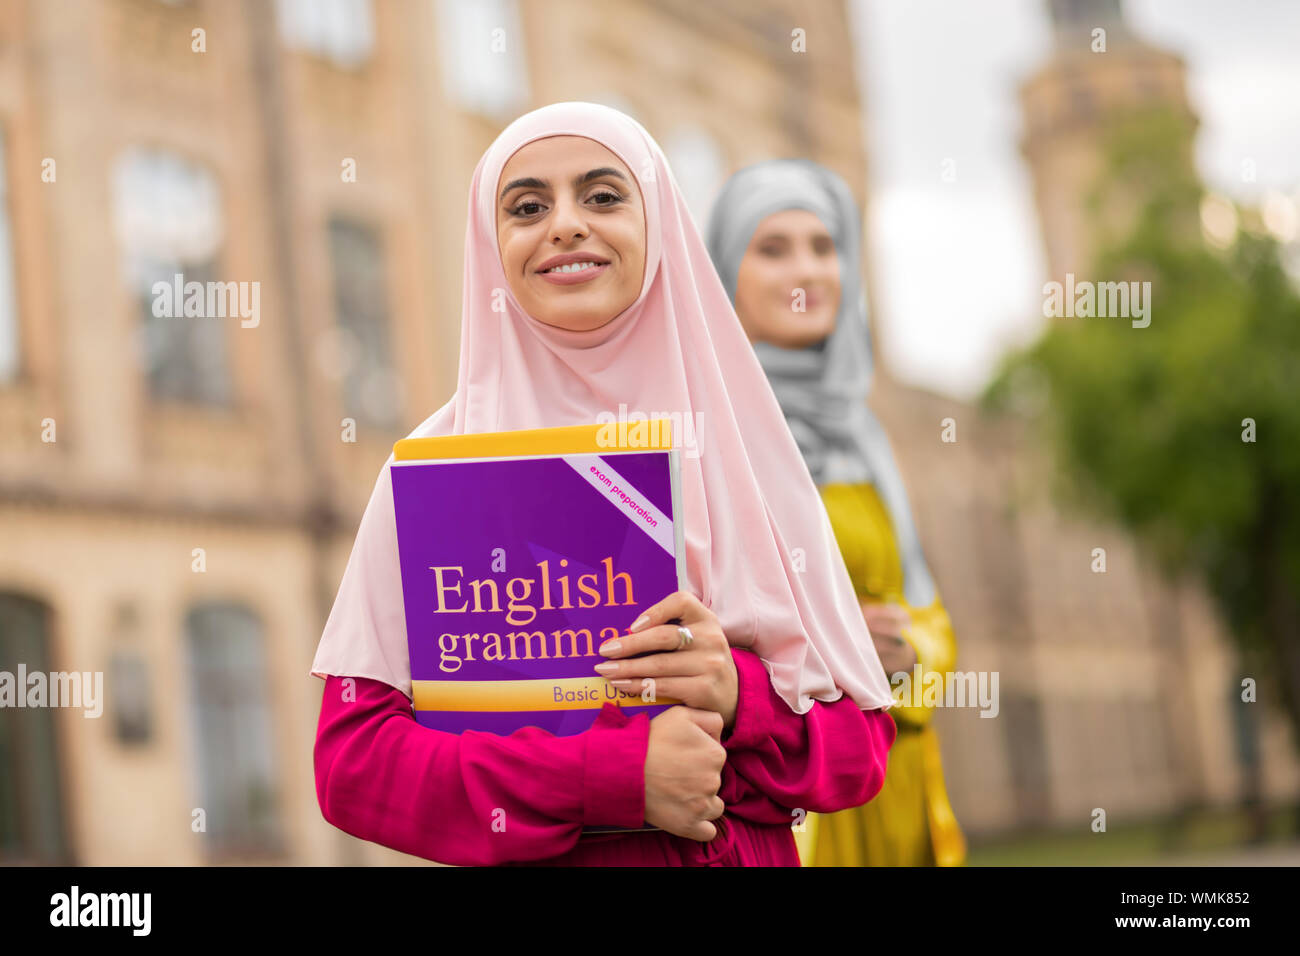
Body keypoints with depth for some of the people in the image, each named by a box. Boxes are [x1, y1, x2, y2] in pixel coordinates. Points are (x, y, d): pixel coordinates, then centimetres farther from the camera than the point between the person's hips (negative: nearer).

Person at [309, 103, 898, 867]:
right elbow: (351, 760, -13)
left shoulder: (744, 453, -4)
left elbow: (861, 745, 0)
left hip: (748, 852, 2)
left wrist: (741, 696, -20)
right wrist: (618, 777, -21)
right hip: (523, 861, -2)